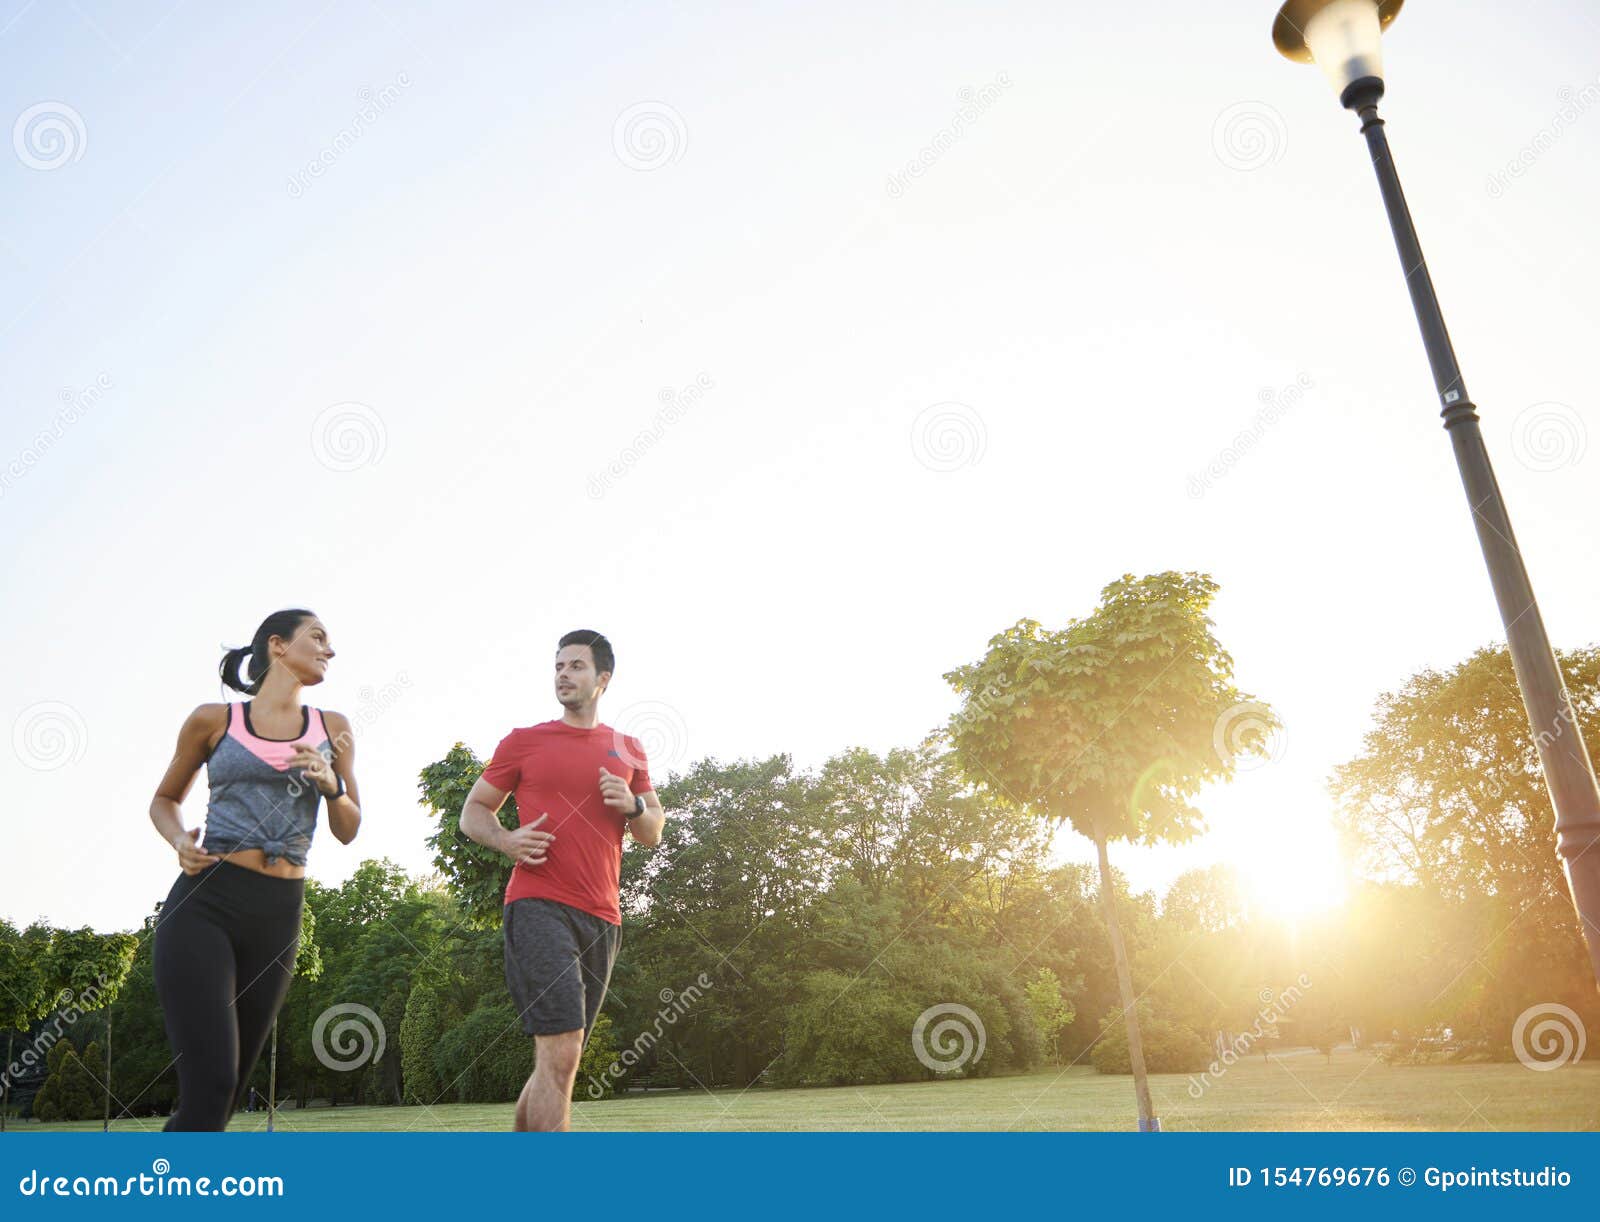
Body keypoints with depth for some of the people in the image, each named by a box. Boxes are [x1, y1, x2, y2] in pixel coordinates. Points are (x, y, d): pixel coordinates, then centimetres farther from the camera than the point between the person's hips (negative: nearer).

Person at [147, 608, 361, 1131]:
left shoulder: (332, 729, 10)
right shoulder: (213, 720, 4)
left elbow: (347, 831, 13)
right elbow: (164, 800, 17)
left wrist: (329, 783, -7)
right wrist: (180, 842, -4)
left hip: (278, 917, 4)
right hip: (204, 905, -3)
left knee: (225, 1090, 10)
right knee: (210, 1087, -14)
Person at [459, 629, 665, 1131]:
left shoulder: (628, 749, 13)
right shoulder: (523, 741, 5)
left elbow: (654, 832, 18)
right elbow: (473, 811, 10)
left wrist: (633, 807, -5)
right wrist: (506, 840, -11)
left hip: (601, 918, 5)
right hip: (539, 906, -4)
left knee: (557, 1060, 14)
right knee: (561, 1050, -17)